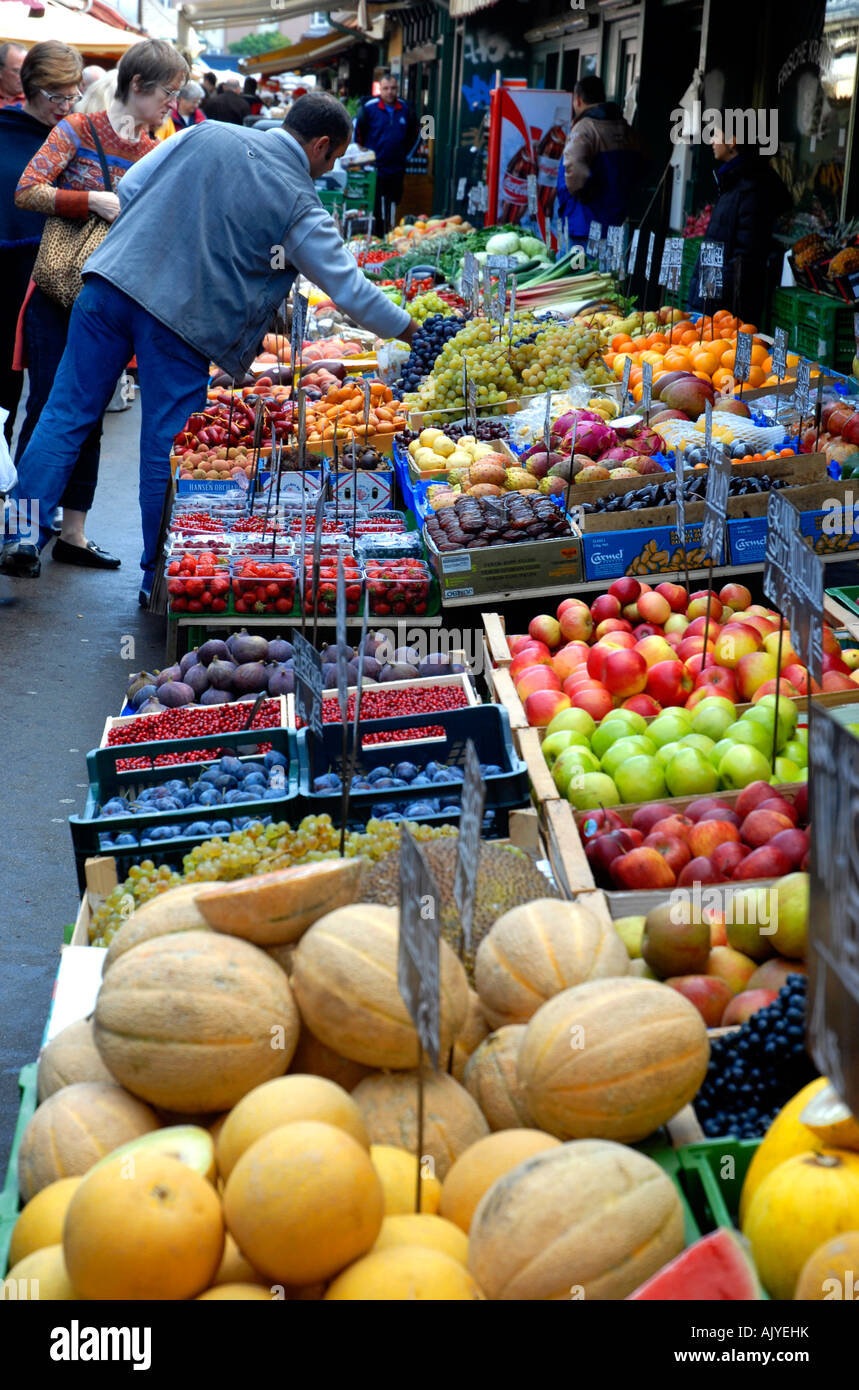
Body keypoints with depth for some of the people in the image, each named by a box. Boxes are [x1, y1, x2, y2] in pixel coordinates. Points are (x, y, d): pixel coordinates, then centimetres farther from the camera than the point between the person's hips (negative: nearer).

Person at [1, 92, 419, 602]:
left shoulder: (206, 134, 9)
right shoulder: (299, 205, -2)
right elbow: (348, 287, 2)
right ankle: (160, 578, 13)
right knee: (168, 448, 5)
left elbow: (130, 187, 12)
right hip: (182, 317, -4)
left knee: (68, 412, 10)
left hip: (112, 277, 4)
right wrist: (407, 329, 15)